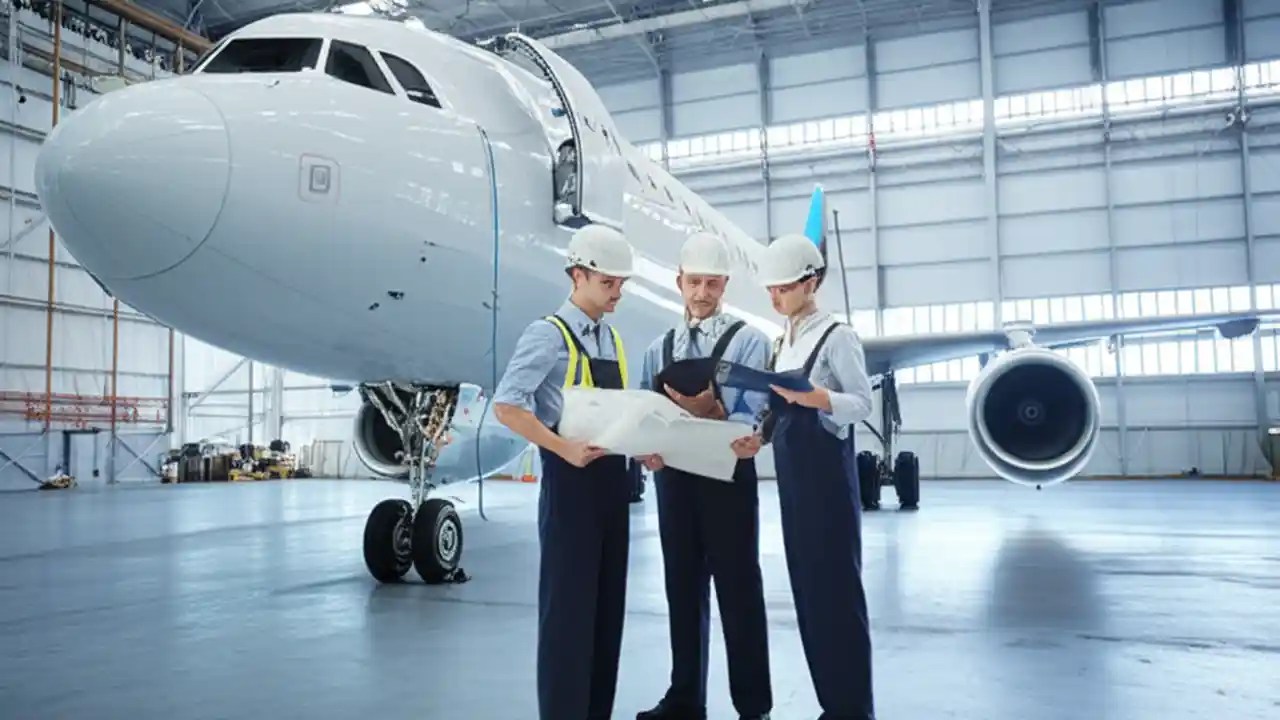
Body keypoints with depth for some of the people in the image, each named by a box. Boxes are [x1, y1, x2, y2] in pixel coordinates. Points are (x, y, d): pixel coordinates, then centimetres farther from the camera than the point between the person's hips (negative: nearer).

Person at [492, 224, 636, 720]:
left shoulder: (614, 341, 14)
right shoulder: (549, 335, -9)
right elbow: (506, 406, -17)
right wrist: (563, 448, -25)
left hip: (612, 479, 8)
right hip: (571, 478, -7)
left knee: (607, 603, 12)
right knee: (569, 604, -1)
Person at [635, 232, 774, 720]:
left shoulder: (748, 340, -2)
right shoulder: (658, 348, 13)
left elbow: (754, 418, -12)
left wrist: (711, 411, -28)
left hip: (728, 476, -5)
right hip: (673, 478, 5)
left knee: (738, 590, 1)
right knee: (682, 588, 13)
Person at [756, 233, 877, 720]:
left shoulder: (837, 336, -8)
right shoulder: (781, 343, 14)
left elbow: (863, 403, -13)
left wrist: (813, 396, -27)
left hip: (826, 470, -8)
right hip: (791, 472, 8)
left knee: (836, 583, -3)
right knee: (806, 584, 11)